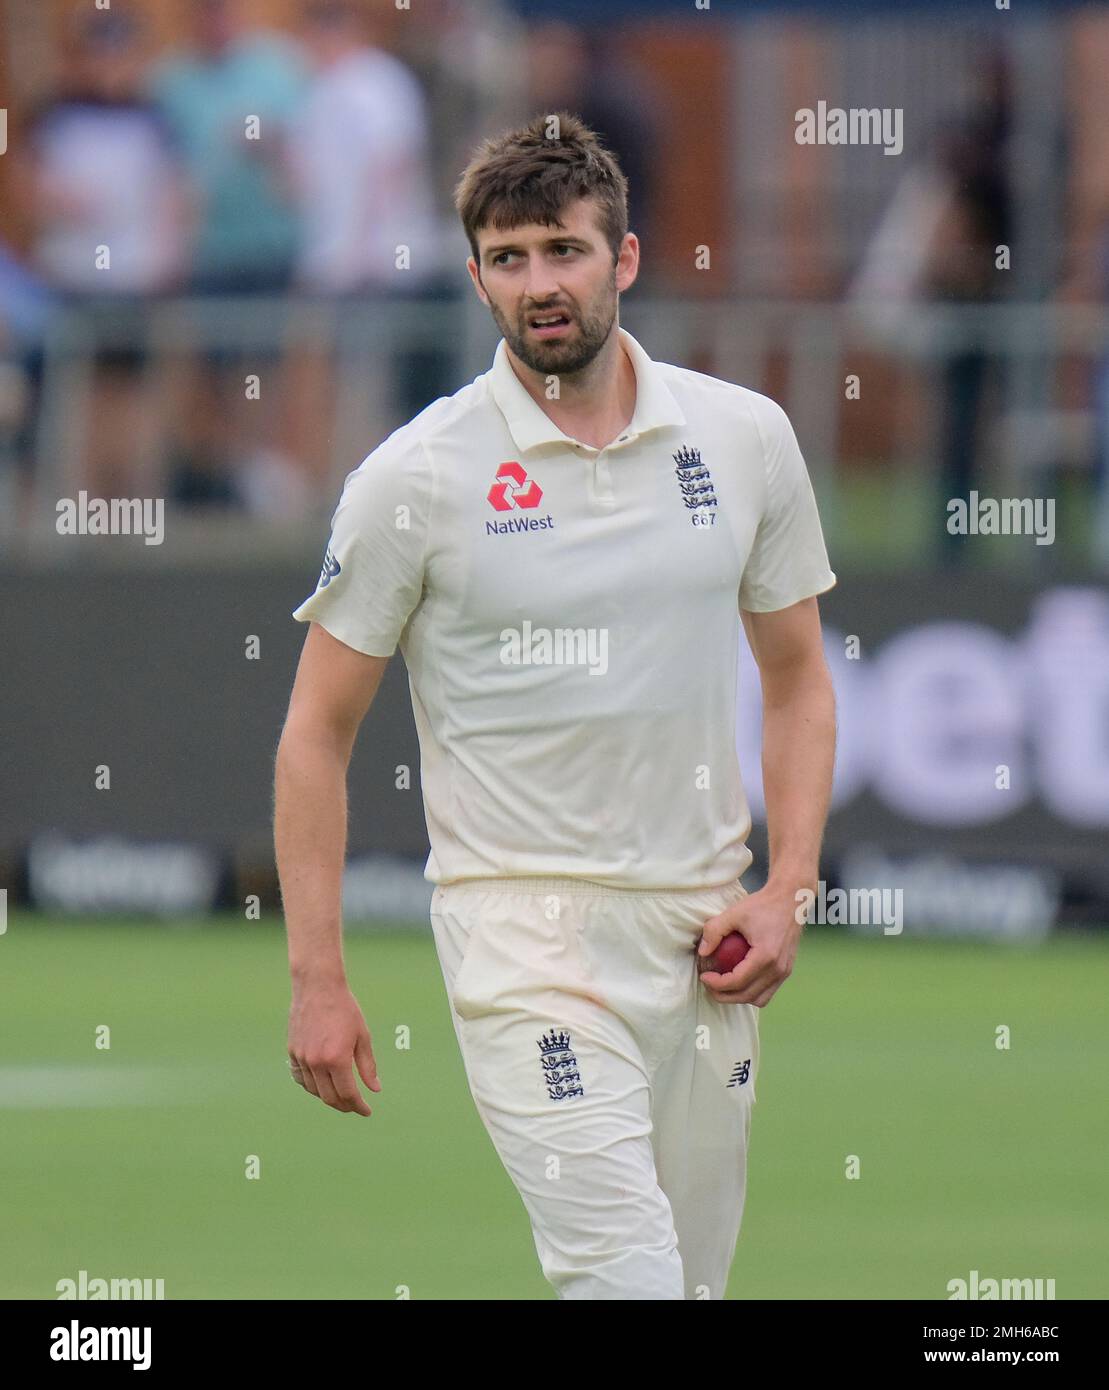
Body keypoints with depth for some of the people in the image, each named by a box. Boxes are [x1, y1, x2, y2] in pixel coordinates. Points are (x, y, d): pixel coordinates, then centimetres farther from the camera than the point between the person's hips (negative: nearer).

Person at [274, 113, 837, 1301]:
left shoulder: (746, 438, 4)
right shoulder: (416, 479, -5)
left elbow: (797, 679, 15)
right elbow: (316, 735, 0)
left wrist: (786, 892, 2)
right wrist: (316, 979, -4)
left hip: (701, 931, 4)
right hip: (519, 921, -4)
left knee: (698, 1276, 7)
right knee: (628, 1274, -19)